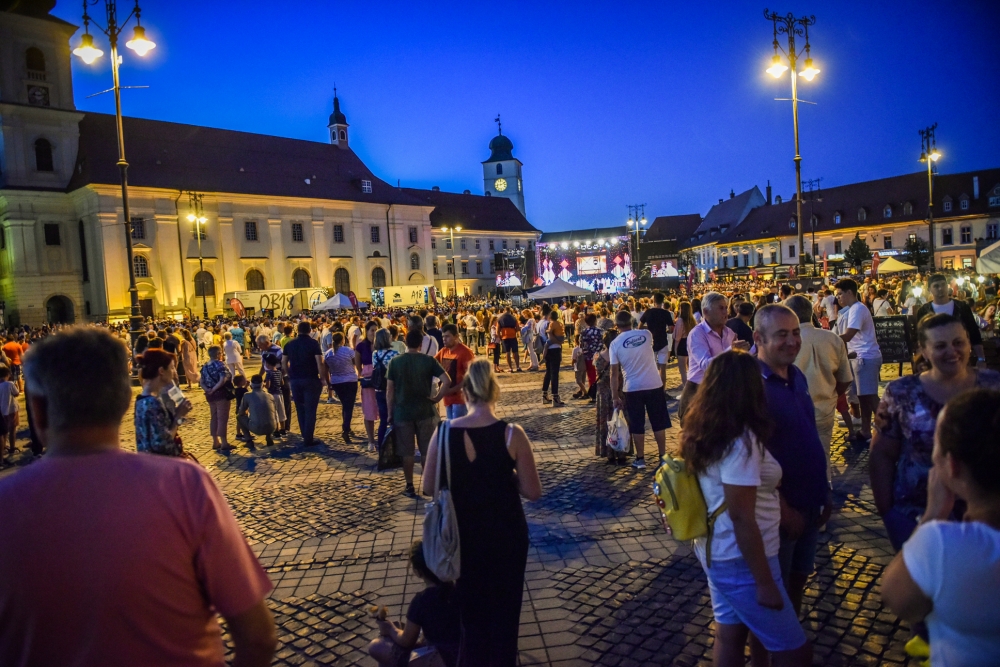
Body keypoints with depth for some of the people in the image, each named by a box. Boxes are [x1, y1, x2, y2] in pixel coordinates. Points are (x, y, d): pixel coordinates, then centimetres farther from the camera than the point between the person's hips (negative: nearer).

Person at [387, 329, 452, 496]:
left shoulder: (395, 362, -4)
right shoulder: (429, 360, -7)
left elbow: (389, 391, -3)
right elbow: (447, 381, -17)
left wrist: (390, 413, 5)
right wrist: (436, 398, -5)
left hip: (402, 413, 0)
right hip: (425, 412, 0)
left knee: (407, 453, 11)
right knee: (427, 451, 12)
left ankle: (410, 486, 17)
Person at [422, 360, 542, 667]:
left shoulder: (444, 433, -14)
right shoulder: (512, 434, -18)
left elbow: (429, 487, -5)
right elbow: (533, 491, -14)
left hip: (463, 533, 2)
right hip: (506, 533, -2)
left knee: (470, 605, 25)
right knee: (504, 605, 21)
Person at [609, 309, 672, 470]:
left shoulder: (615, 344, -7)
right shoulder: (646, 334, -2)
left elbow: (614, 373, -7)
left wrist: (615, 396, 0)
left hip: (633, 389, -2)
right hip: (654, 385, 2)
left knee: (637, 426, 10)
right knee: (659, 423, 12)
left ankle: (640, 459, 17)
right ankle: (662, 457, 19)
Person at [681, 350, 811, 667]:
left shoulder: (703, 431, 2)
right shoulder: (741, 440, -24)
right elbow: (741, 517, -24)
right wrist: (764, 582, -17)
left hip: (717, 551, 9)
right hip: (740, 560, -8)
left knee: (730, 636, 20)